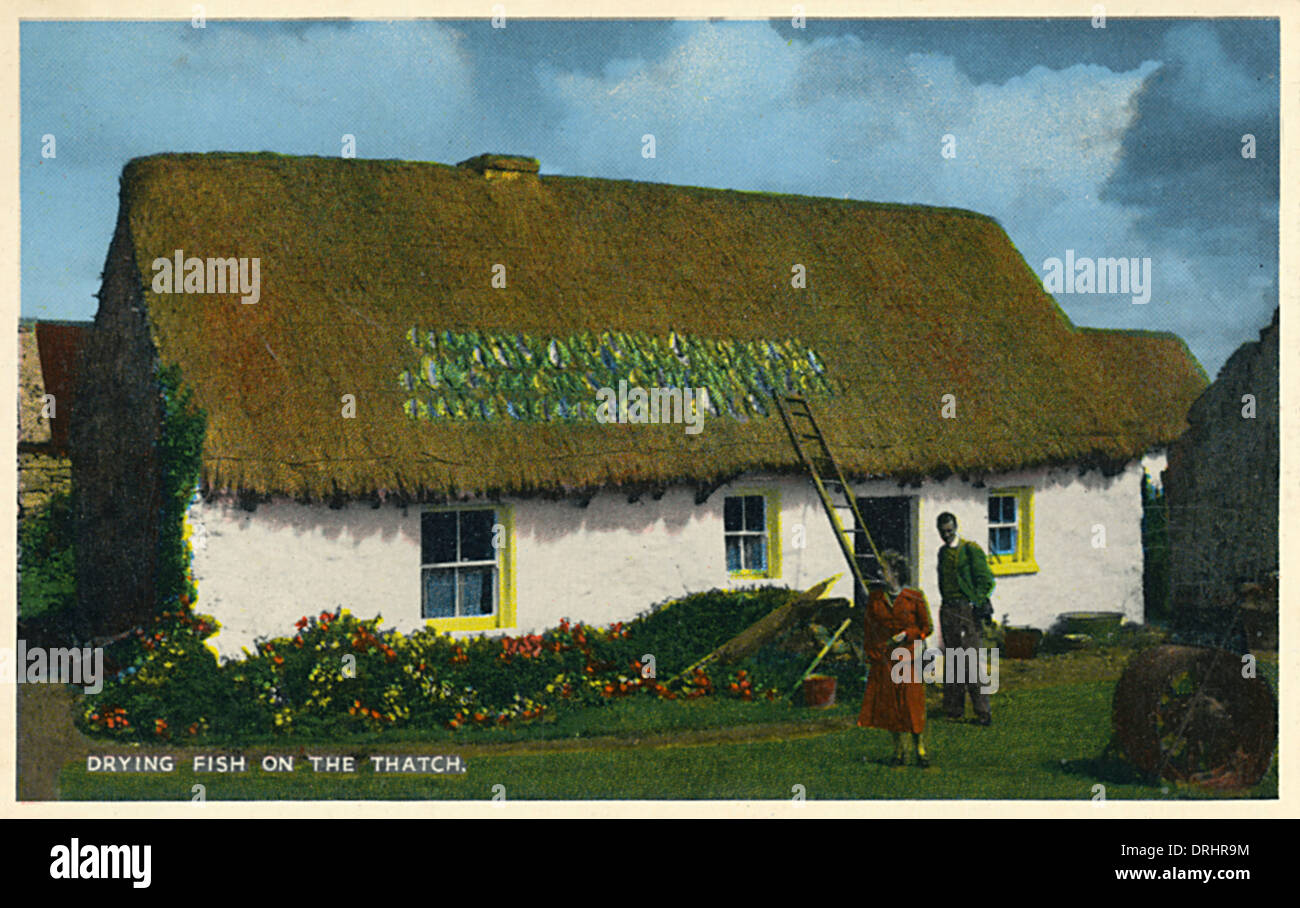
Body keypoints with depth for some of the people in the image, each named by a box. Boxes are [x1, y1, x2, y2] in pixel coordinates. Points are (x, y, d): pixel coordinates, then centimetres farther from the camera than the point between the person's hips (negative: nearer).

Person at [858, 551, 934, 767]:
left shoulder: (915, 599, -4)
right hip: (883, 659, 3)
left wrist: (907, 635, -11)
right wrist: (869, 658, 7)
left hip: (908, 658, -2)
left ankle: (920, 749, 12)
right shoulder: (875, 598, 4)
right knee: (889, 705, 4)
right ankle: (898, 752, 16)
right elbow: (869, 630, 10)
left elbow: (927, 627, 4)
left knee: (913, 704, -3)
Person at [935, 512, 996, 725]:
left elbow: (985, 579, -6)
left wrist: (979, 603, -14)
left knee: (971, 659, -12)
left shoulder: (970, 549, -3)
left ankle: (983, 713, -9)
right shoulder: (942, 552, 18)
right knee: (952, 662, 8)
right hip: (947, 610, 7)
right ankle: (955, 711, 13)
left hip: (966, 609, -7)